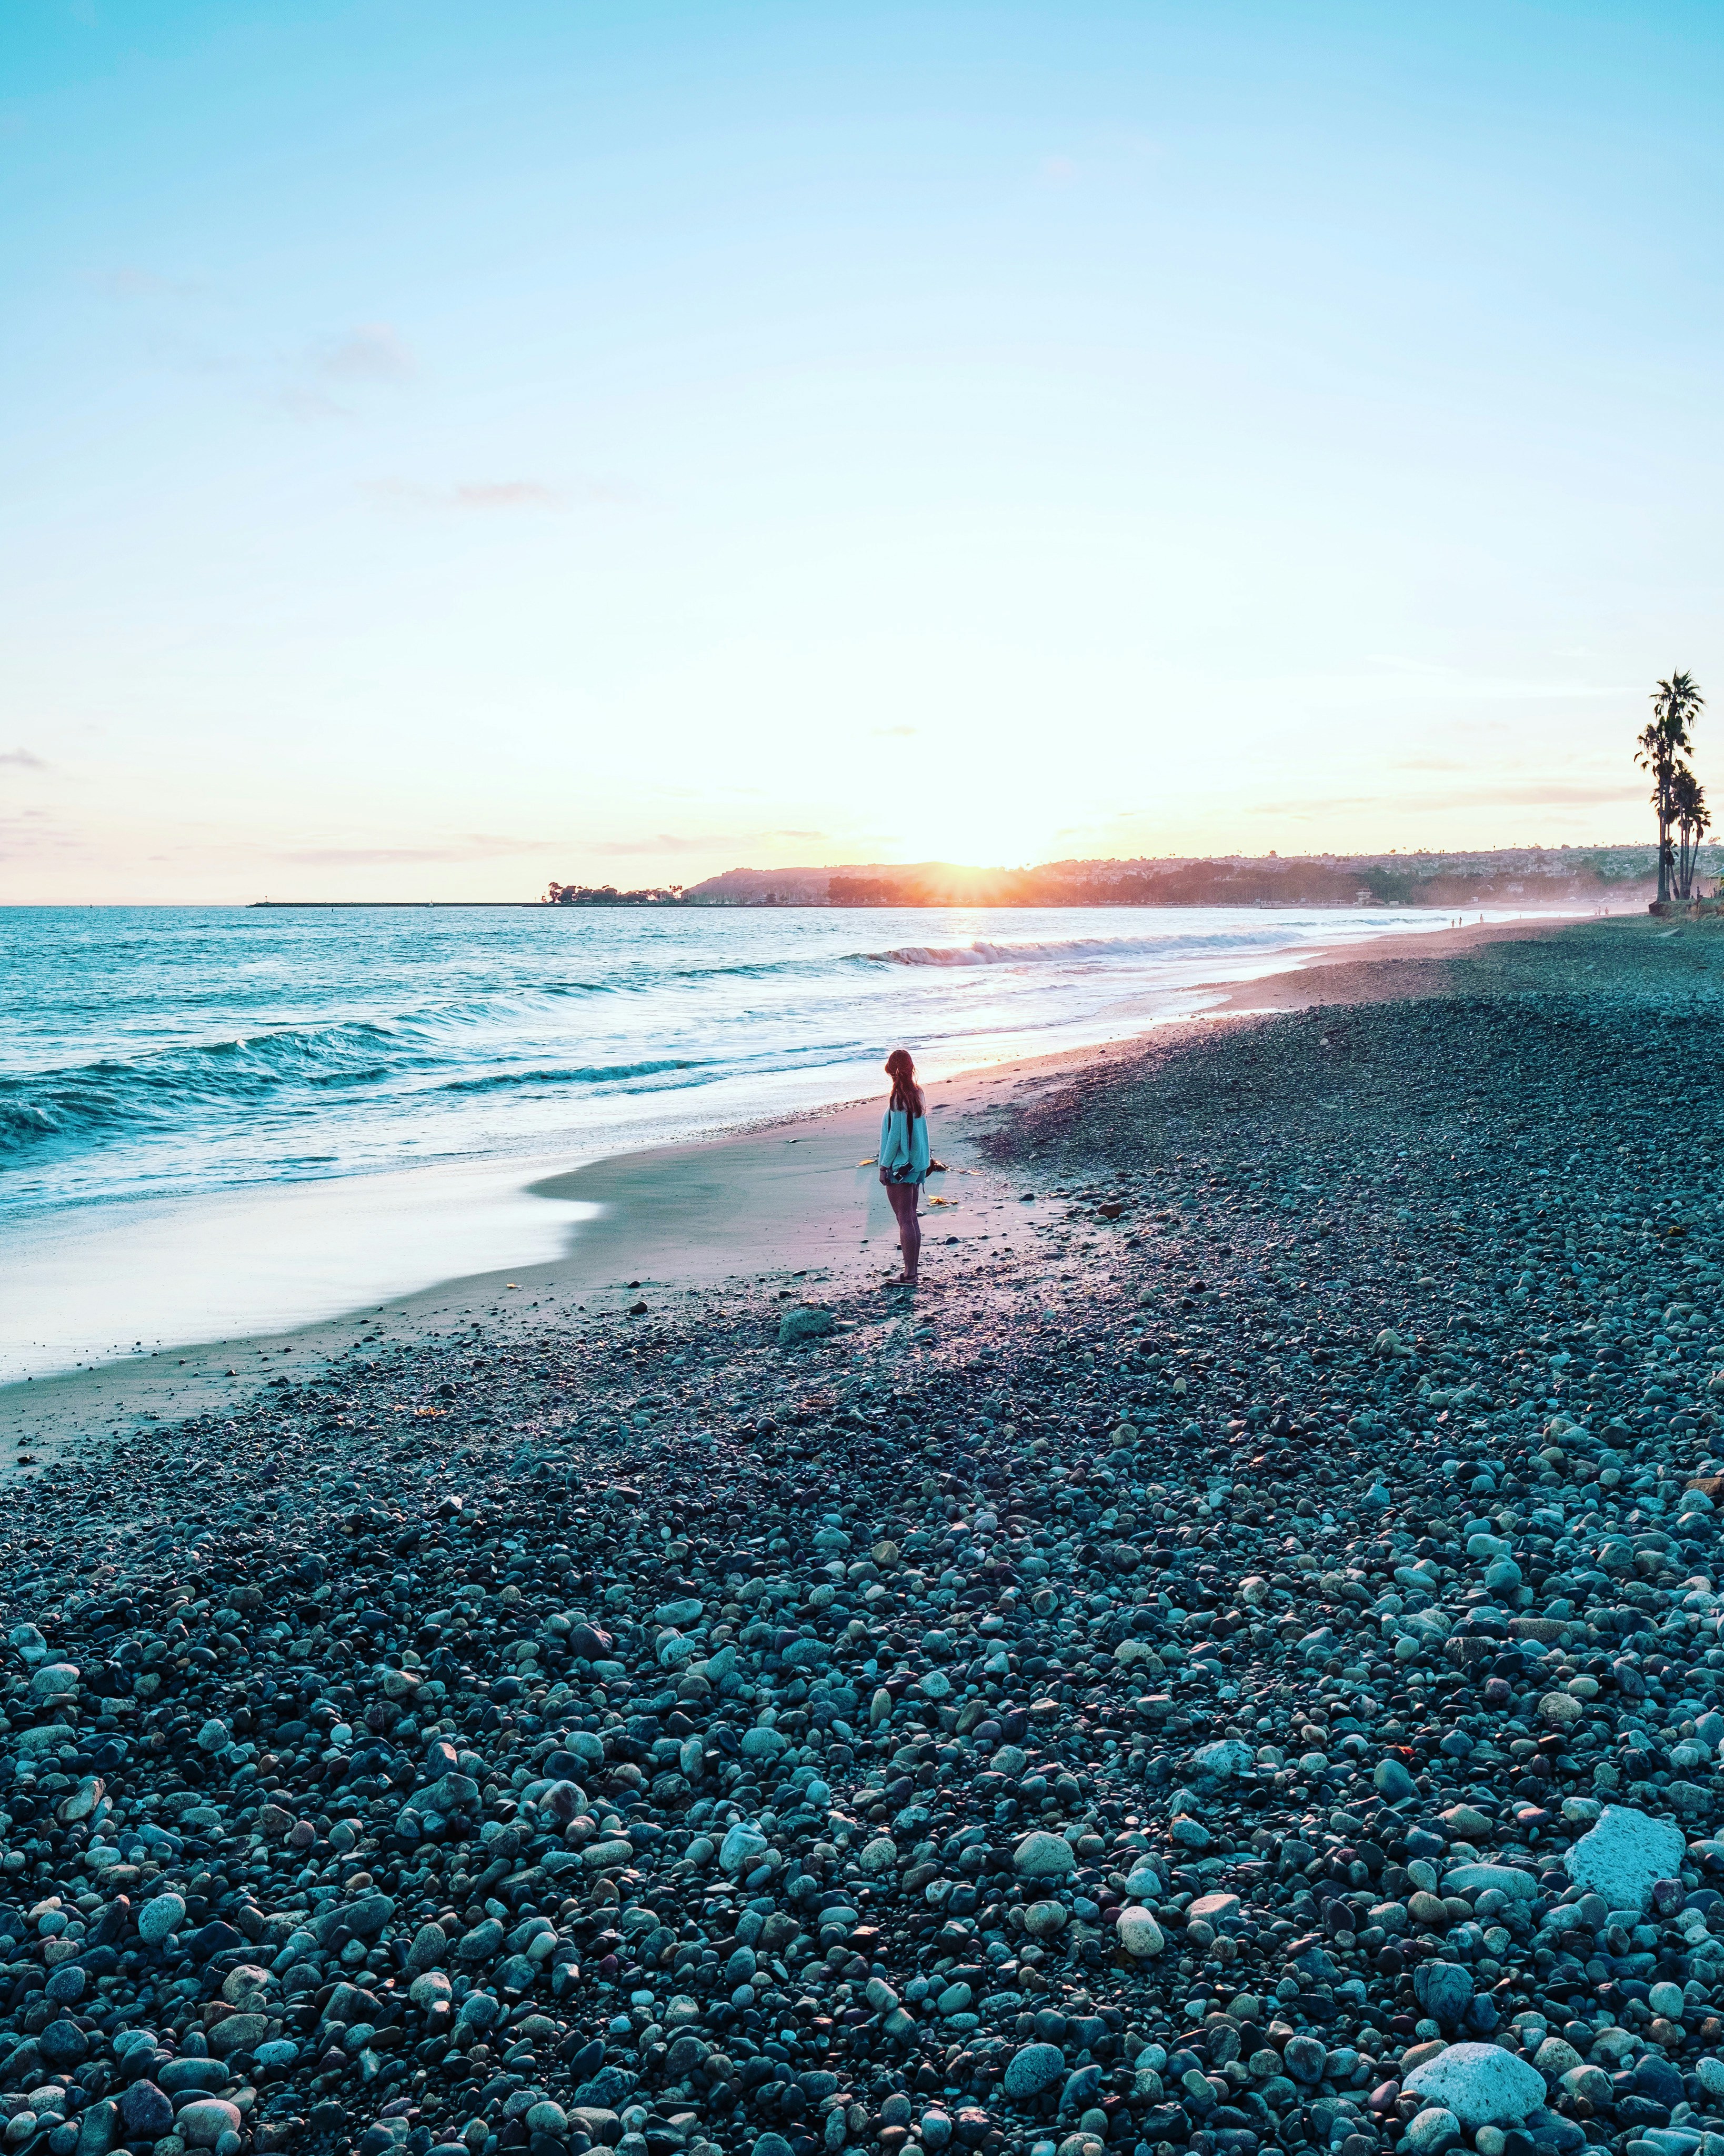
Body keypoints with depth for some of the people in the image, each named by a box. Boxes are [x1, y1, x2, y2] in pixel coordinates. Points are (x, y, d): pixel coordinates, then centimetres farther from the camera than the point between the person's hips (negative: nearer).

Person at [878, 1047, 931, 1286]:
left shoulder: (898, 1099, -17)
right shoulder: (918, 1094, 6)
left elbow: (895, 1135, -18)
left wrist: (884, 1166, -11)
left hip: (900, 1166, -8)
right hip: (917, 1164, 8)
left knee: (905, 1221, -5)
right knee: (912, 1218, 13)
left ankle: (909, 1275, -3)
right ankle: (912, 1271, 17)